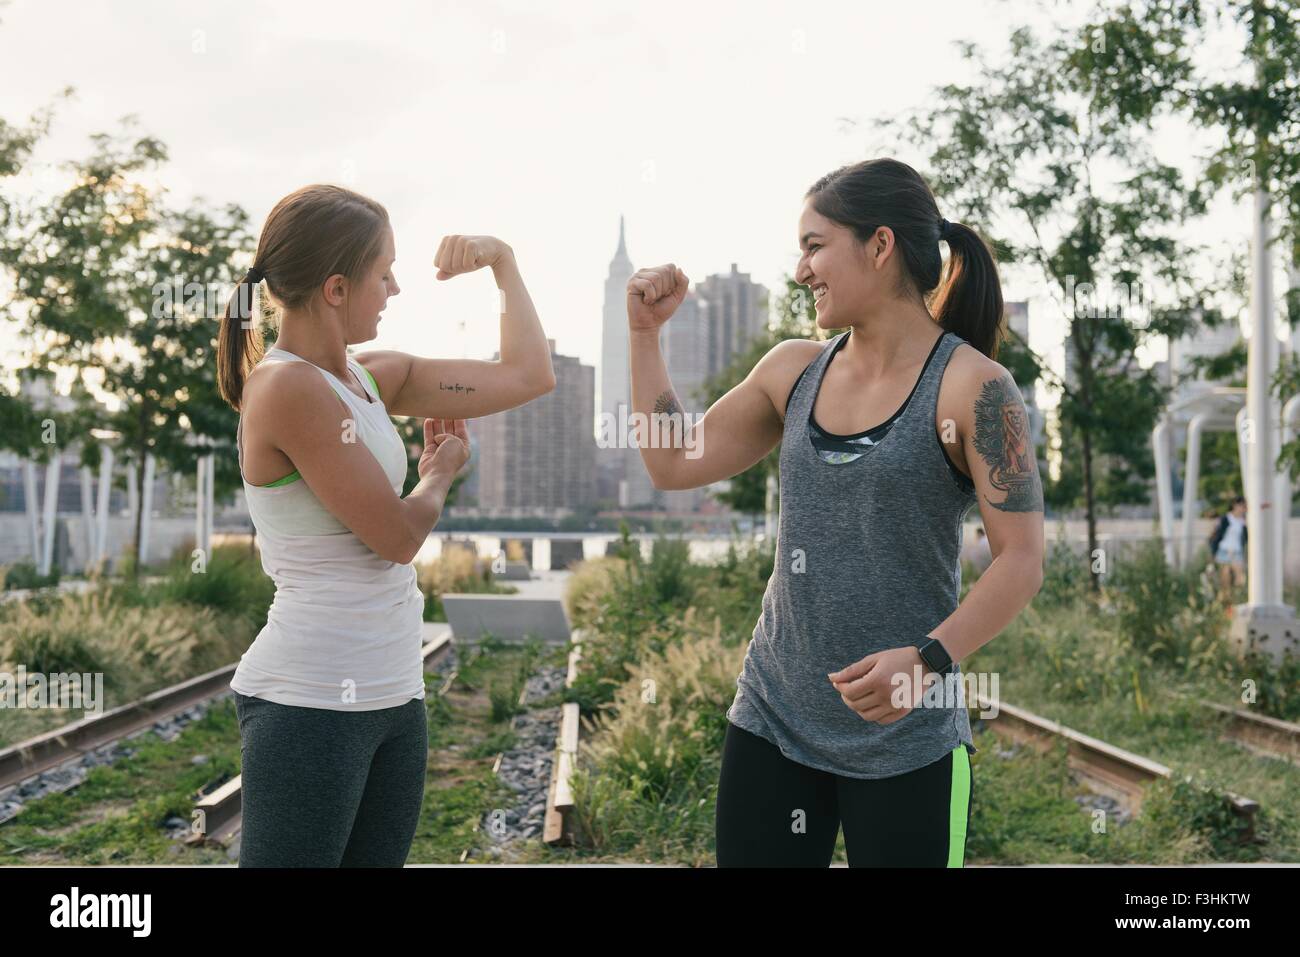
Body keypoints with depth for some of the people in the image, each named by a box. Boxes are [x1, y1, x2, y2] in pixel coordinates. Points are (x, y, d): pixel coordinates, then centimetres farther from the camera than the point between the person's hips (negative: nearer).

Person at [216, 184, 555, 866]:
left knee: (376, 858, 15)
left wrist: (503, 263, 7)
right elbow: (396, 535, -13)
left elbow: (529, 376, 11)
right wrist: (441, 473, 6)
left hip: (393, 697, 9)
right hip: (311, 701, -9)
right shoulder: (287, 387, -16)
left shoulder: (372, 377, 9)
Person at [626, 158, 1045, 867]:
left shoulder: (971, 386, -9)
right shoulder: (793, 370, 7)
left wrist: (931, 657, -27)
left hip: (905, 745, -4)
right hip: (771, 719, 5)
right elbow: (674, 465, 14)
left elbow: (1021, 561, -12)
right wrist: (644, 330, 10)